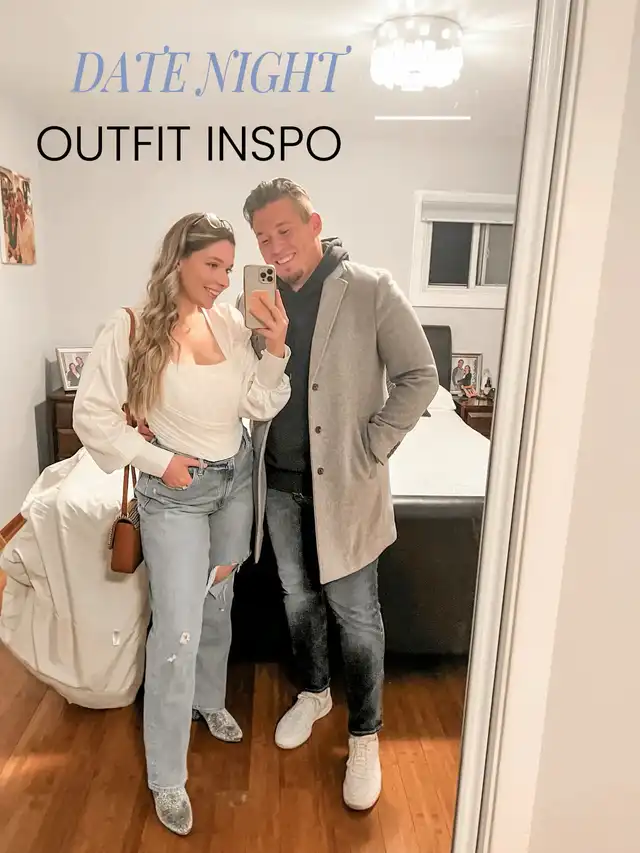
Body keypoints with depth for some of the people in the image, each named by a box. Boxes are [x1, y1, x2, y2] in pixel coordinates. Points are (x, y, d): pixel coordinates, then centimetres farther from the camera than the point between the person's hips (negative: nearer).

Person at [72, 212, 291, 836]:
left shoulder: (231, 322, -5)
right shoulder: (132, 328, -16)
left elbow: (261, 406, -4)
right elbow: (92, 416, -12)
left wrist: (276, 346, -17)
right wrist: (159, 460, -15)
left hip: (236, 479, 5)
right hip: (174, 492, -4)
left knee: (218, 602, 22)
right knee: (177, 629, -2)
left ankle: (209, 700, 49)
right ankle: (167, 778, 18)